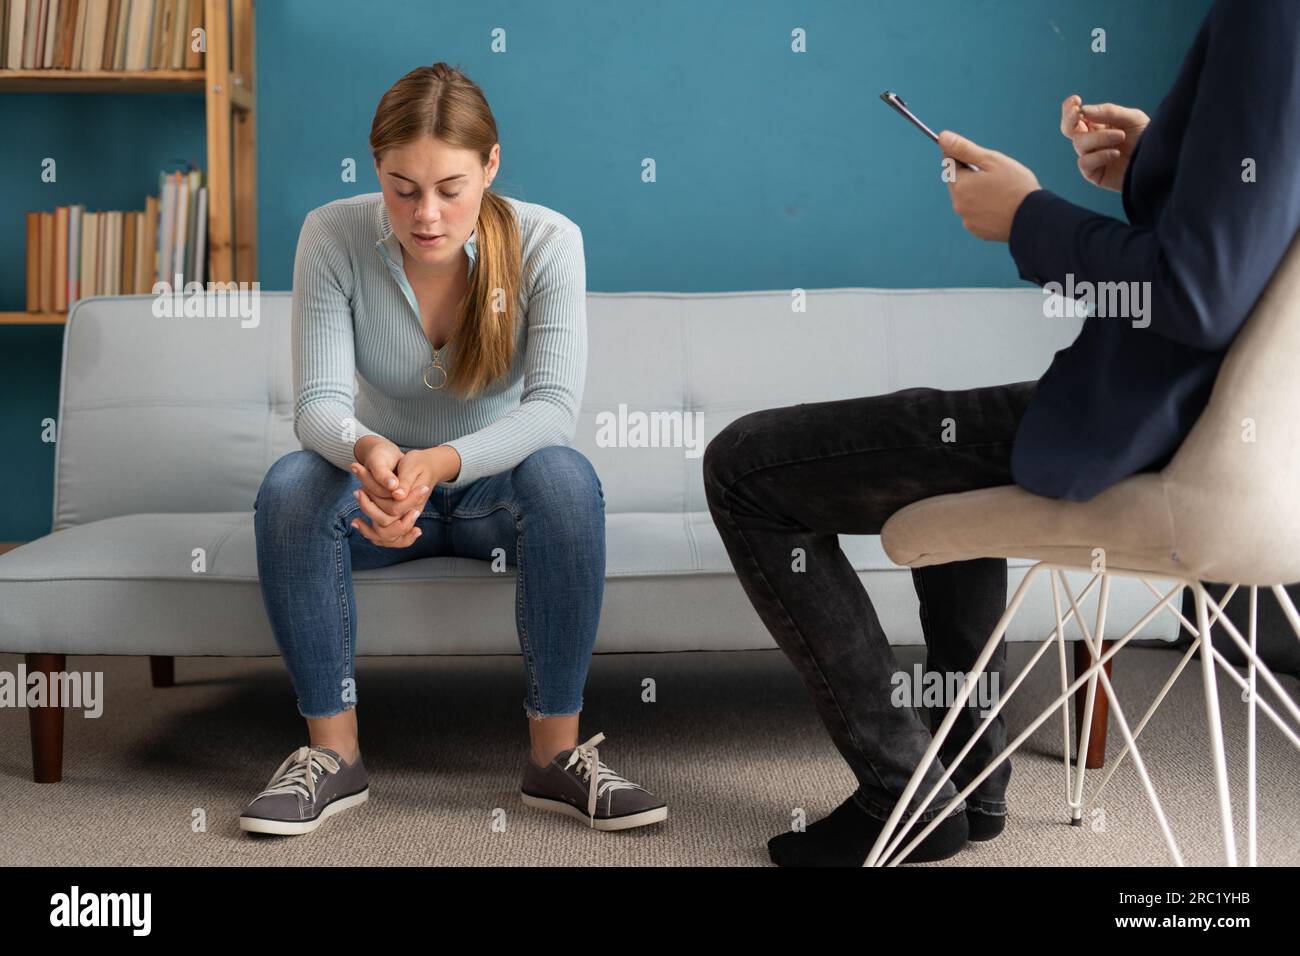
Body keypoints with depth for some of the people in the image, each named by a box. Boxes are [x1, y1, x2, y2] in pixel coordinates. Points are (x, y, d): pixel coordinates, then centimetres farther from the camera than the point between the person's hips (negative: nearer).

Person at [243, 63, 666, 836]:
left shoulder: (546, 241, -18)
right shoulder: (334, 236, -16)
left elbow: (552, 406, -27)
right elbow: (319, 400, -21)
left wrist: (442, 461, -46)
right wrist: (367, 450, -46)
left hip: (497, 486, -1)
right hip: (380, 485, 1)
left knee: (565, 476, -34)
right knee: (290, 484, -30)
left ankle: (557, 753, -23)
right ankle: (333, 753, -17)